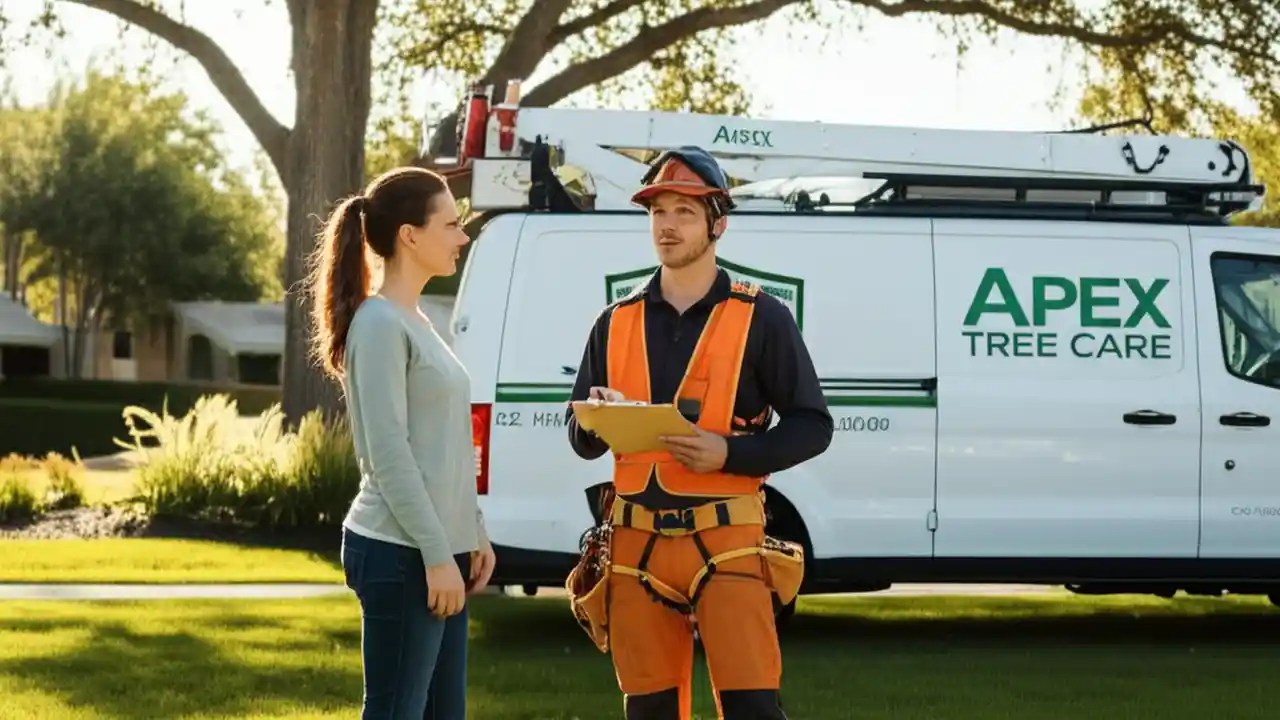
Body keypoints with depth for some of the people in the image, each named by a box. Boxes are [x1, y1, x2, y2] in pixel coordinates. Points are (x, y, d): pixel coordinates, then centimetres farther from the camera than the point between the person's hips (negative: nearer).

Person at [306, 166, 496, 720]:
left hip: (438, 550, 9)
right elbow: (389, 454, -17)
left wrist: (472, 534, 16)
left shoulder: (417, 322, 16)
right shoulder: (380, 324, -12)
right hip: (400, 554, -9)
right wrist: (437, 555, -18)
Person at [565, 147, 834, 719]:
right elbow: (579, 438, 15)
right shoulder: (616, 324, 12)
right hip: (636, 546, 4)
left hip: (725, 544, -4)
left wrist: (729, 453, -16)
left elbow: (812, 426, 0)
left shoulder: (760, 318, 1)